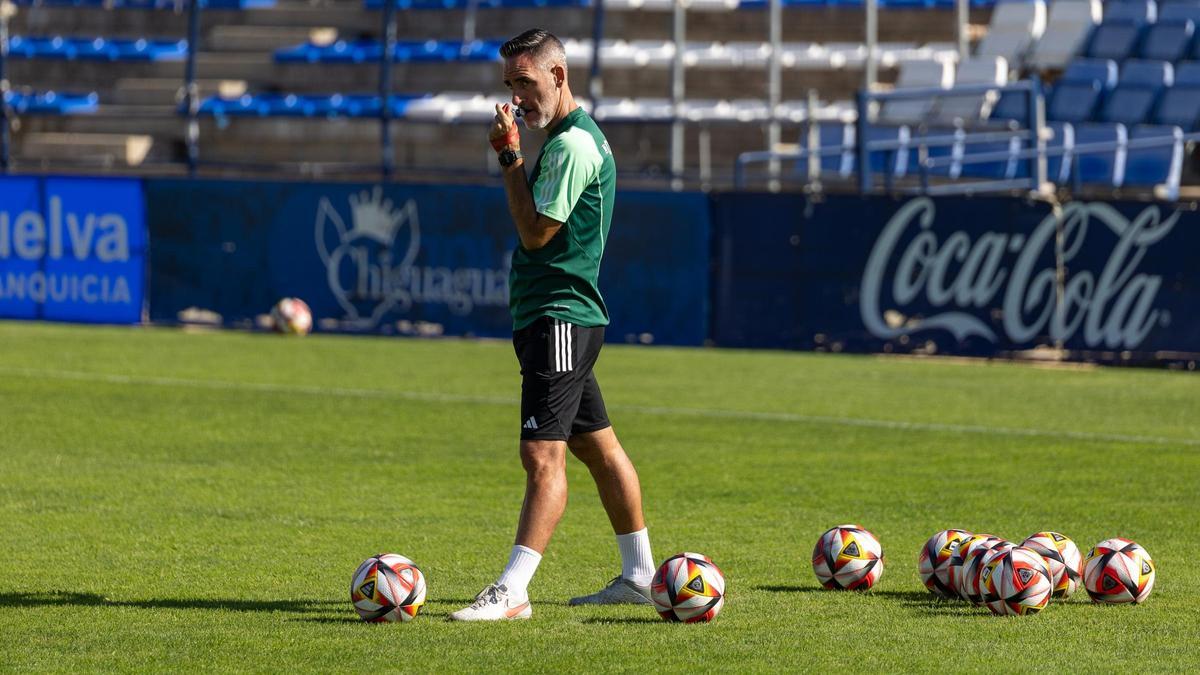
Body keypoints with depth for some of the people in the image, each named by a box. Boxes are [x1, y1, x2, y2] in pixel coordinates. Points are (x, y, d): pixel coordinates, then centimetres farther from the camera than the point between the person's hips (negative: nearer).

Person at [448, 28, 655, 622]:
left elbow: (535, 232, -17)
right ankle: (638, 576, 26)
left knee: (543, 455, -17)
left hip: (559, 320, -11)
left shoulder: (572, 144, -16)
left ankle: (512, 592, -24)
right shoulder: (566, 138, 17)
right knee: (598, 446, 17)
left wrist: (509, 155, -13)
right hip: (560, 317, 11)